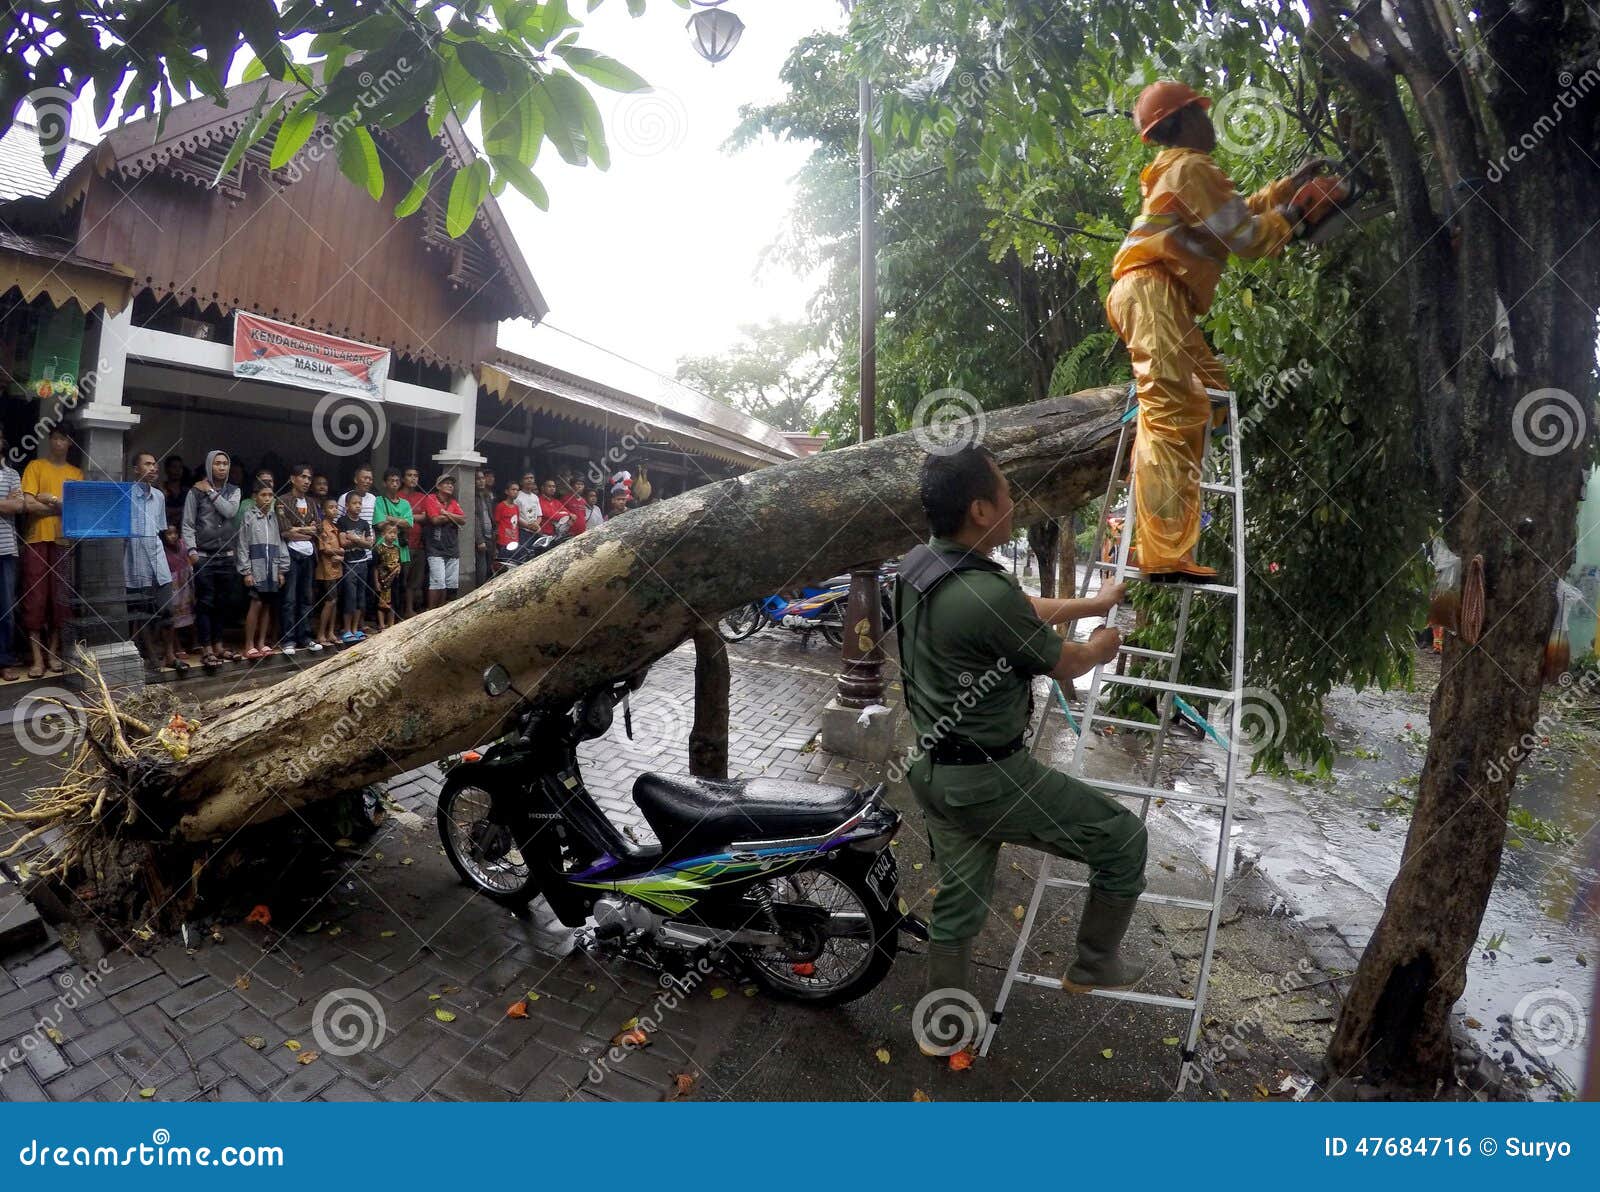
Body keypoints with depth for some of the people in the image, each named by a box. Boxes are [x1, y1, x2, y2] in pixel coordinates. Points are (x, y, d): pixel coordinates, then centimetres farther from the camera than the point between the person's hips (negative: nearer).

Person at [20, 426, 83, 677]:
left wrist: (52, 500, -10)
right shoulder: (35, 466, 4)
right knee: (35, 599, -3)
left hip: (64, 542, 2)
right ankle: (37, 658, 0)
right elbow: (28, 504, -6)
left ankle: (53, 652, 13)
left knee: (60, 599, 4)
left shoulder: (76, 473, 13)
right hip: (37, 541, -2)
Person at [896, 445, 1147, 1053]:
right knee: (1122, 836, 11)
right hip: (987, 778, -8)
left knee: (957, 900, 23)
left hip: (932, 768, 9)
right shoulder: (985, 595, -29)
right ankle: (1094, 965, 29)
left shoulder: (916, 565, -1)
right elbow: (1064, 664, -9)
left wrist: (1095, 603, 25)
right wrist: (1105, 644, 13)